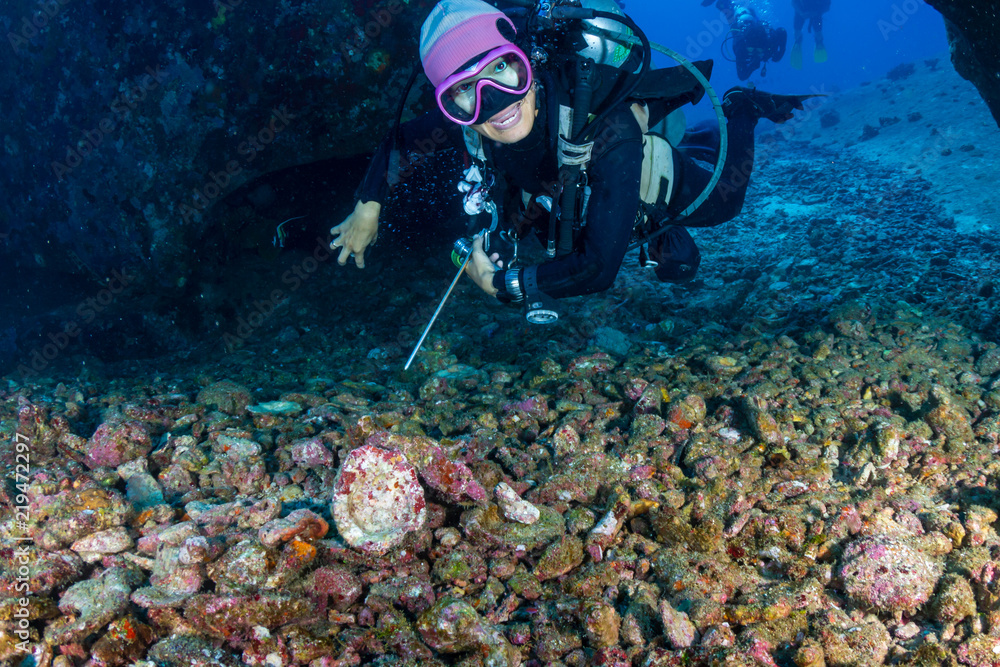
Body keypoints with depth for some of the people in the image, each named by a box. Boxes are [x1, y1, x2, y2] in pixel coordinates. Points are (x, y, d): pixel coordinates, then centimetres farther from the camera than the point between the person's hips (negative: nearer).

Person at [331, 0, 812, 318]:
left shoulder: (607, 129, -51)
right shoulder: (463, 122, -36)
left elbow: (599, 269, -51)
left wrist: (502, 283, -41)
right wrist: (367, 210, -11)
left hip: (644, 179, -4)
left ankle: (741, 110, 44)